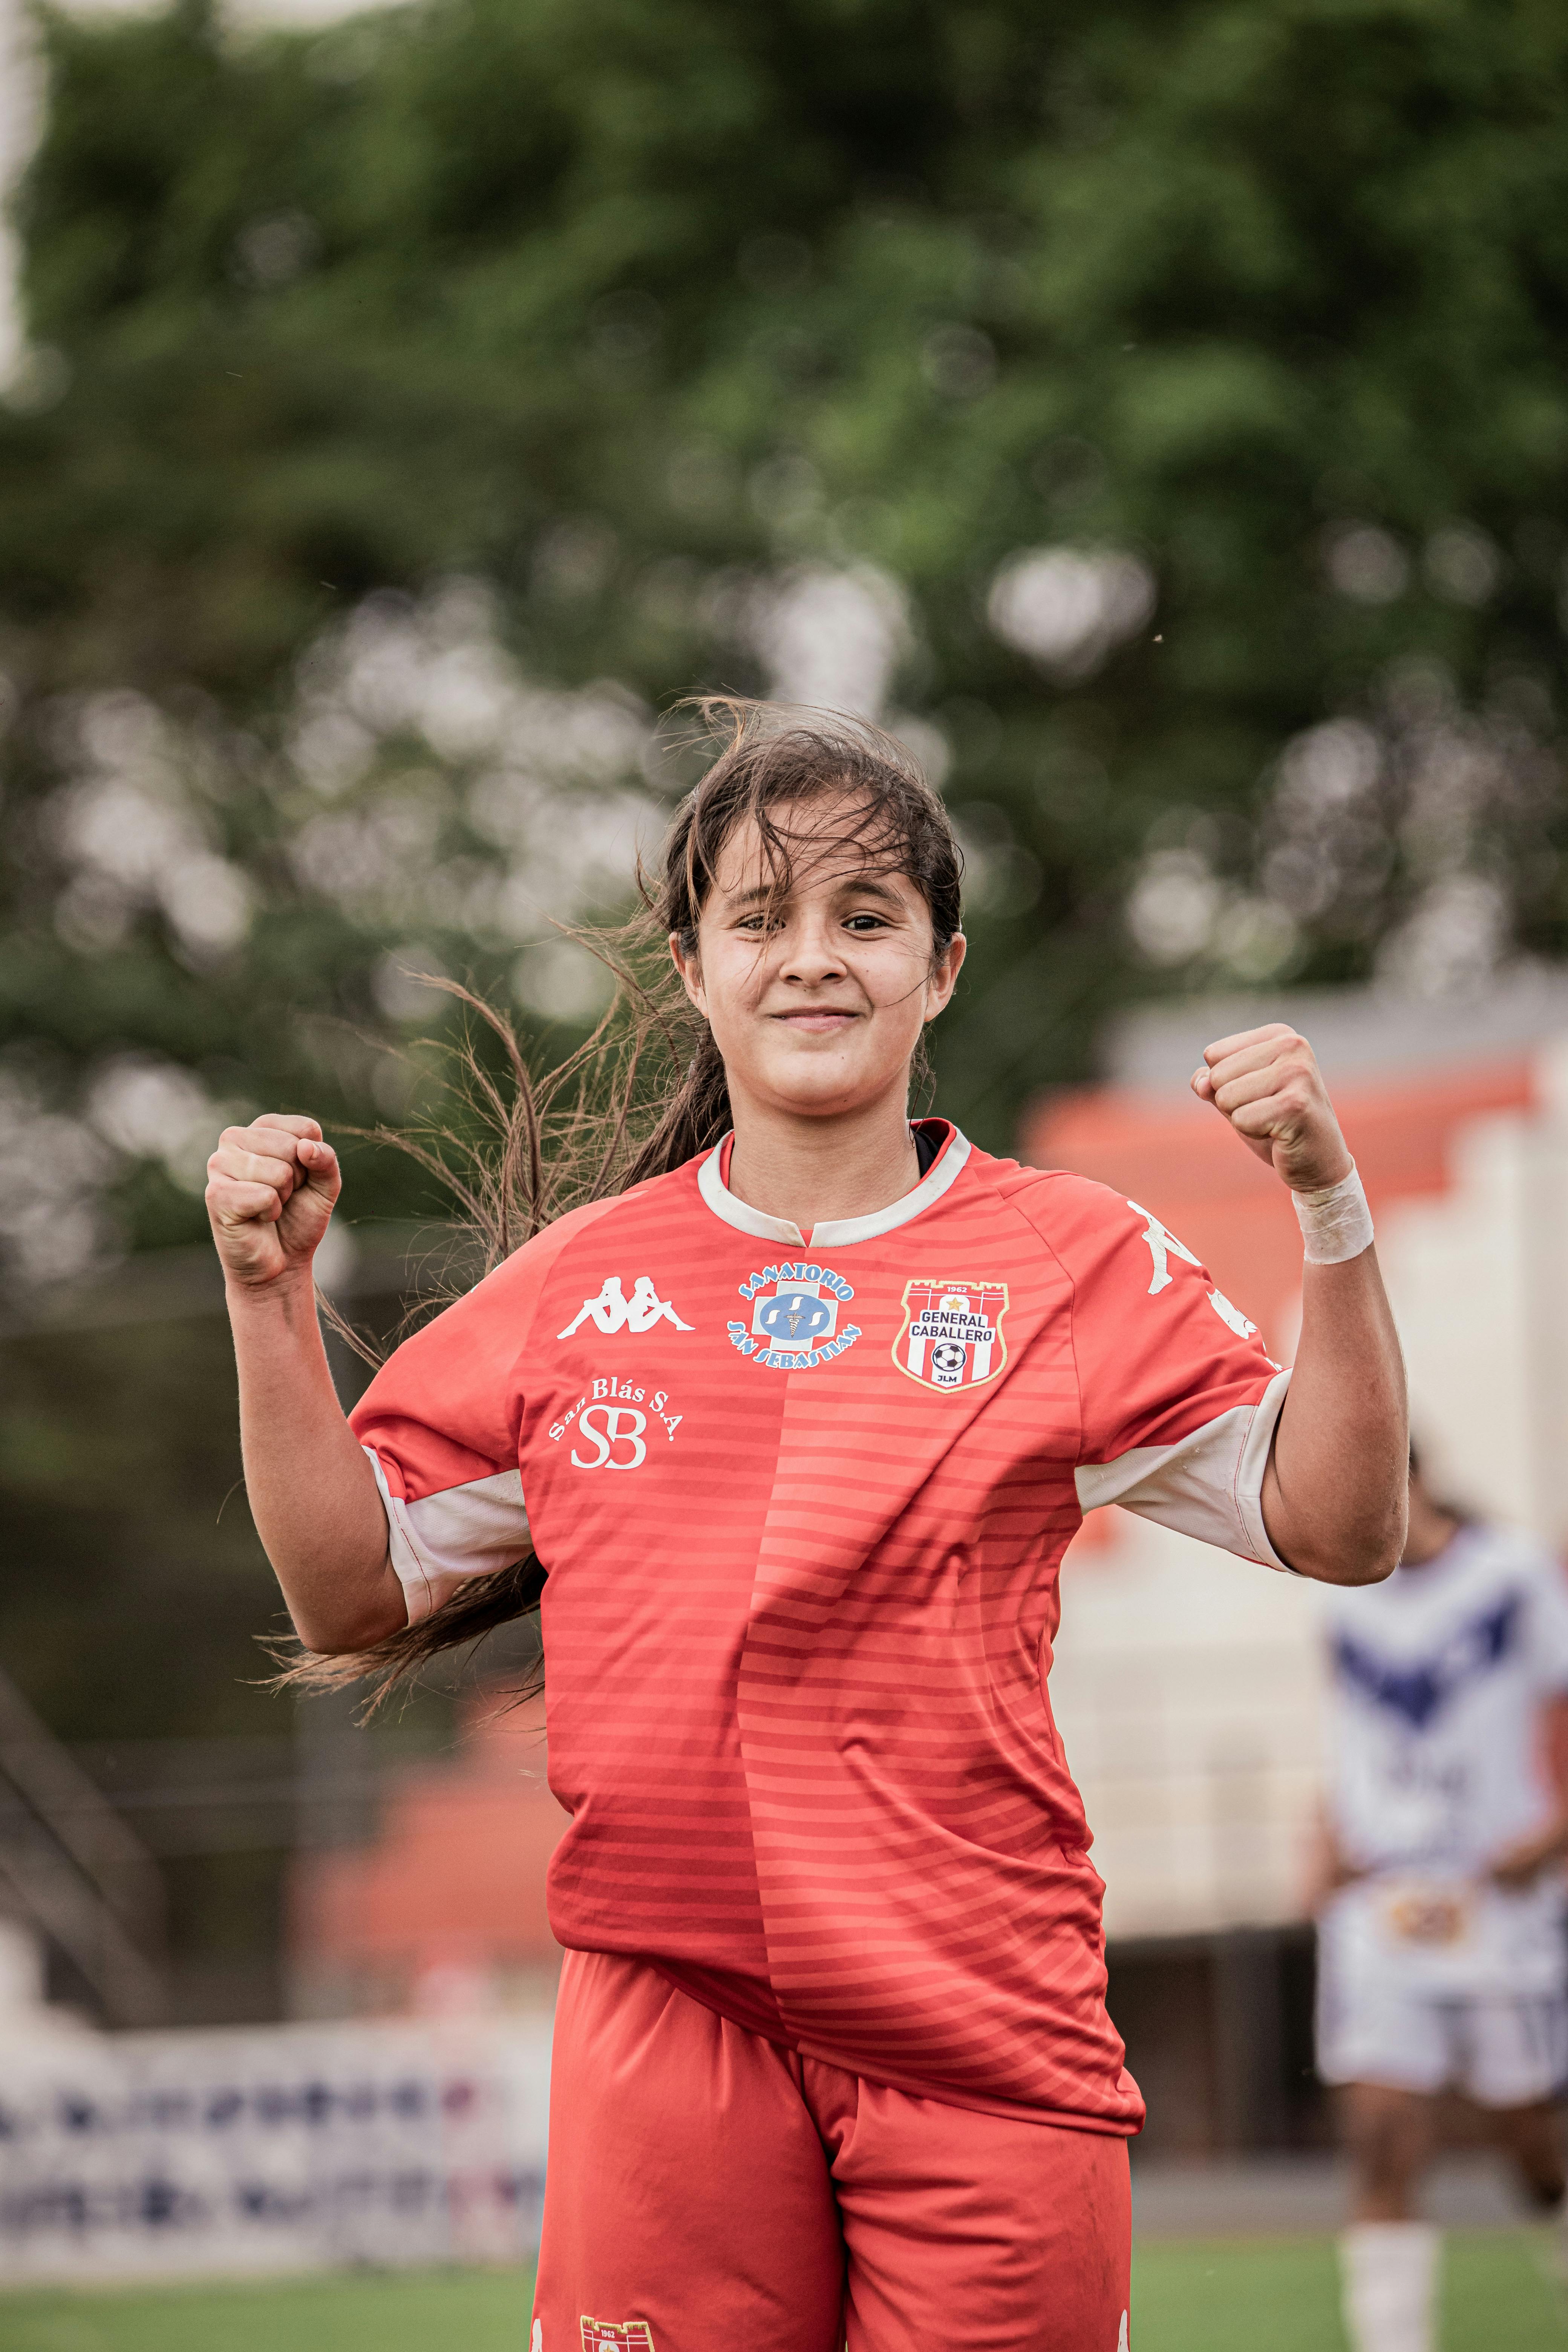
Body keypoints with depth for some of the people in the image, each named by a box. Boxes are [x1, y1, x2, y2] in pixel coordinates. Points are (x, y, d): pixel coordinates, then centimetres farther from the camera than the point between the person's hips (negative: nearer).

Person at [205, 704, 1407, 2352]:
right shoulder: (581, 1280, 10)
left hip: (981, 2044, -1)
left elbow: (1336, 1526, 0)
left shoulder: (1076, 1261, 4)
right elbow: (356, 1591, 15)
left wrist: (1331, 1213, -10)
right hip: (663, 2020, 1)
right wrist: (270, 1299, 5)